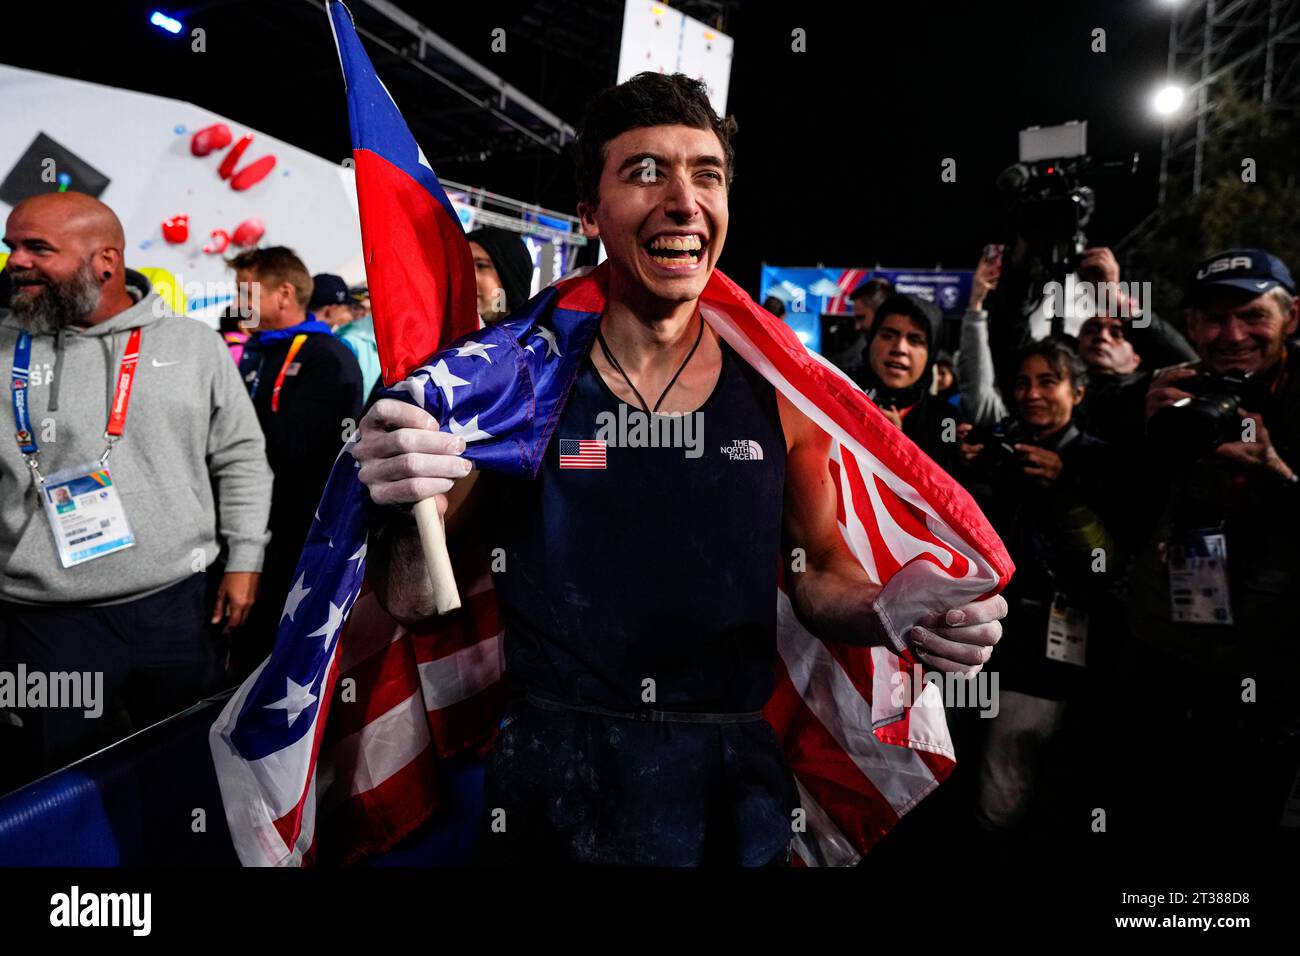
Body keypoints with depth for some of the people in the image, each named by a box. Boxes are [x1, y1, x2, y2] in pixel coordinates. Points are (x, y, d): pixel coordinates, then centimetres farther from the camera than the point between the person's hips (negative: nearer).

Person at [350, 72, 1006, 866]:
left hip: (734, 786, 3)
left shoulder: (781, 391, -5)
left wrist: (897, 613, -15)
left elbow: (821, 573, 6)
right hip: (555, 781, -2)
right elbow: (414, 602, -5)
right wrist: (407, 511, -25)